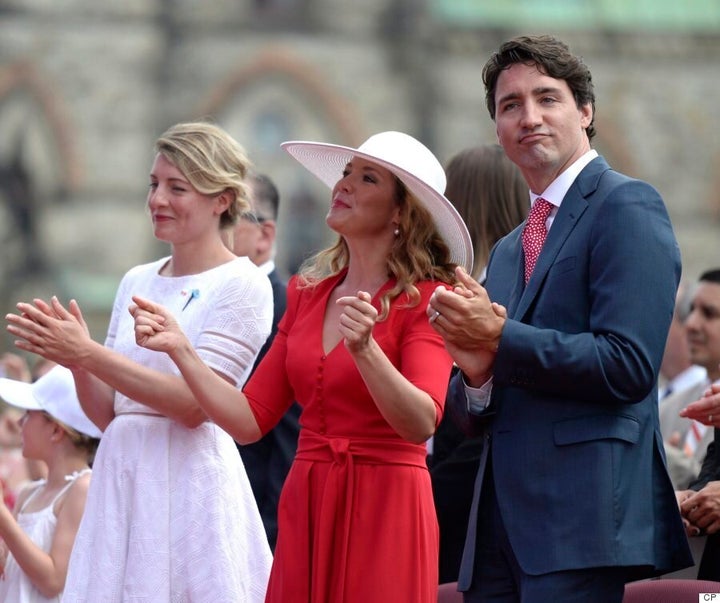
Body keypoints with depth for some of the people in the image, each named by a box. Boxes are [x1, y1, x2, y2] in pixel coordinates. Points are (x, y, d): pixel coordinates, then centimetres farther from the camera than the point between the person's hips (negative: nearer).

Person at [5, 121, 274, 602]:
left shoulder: (242, 284, -5)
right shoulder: (138, 281, 14)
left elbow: (196, 405, -15)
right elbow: (108, 414, 15)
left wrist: (88, 353, -17)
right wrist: (75, 359, -5)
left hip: (191, 482, -6)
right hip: (123, 479, 6)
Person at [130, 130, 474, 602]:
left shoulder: (424, 298, -4)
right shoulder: (308, 293, 12)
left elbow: (422, 423, -18)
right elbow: (251, 419, 8)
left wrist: (364, 349, -31)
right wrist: (180, 349, -2)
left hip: (385, 510, -5)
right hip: (306, 510, 5)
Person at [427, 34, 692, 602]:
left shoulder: (627, 207, -2)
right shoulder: (508, 252, 23)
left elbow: (628, 366, -14)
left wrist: (501, 339, -12)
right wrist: (477, 370, -2)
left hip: (581, 511, -8)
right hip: (503, 521, 8)